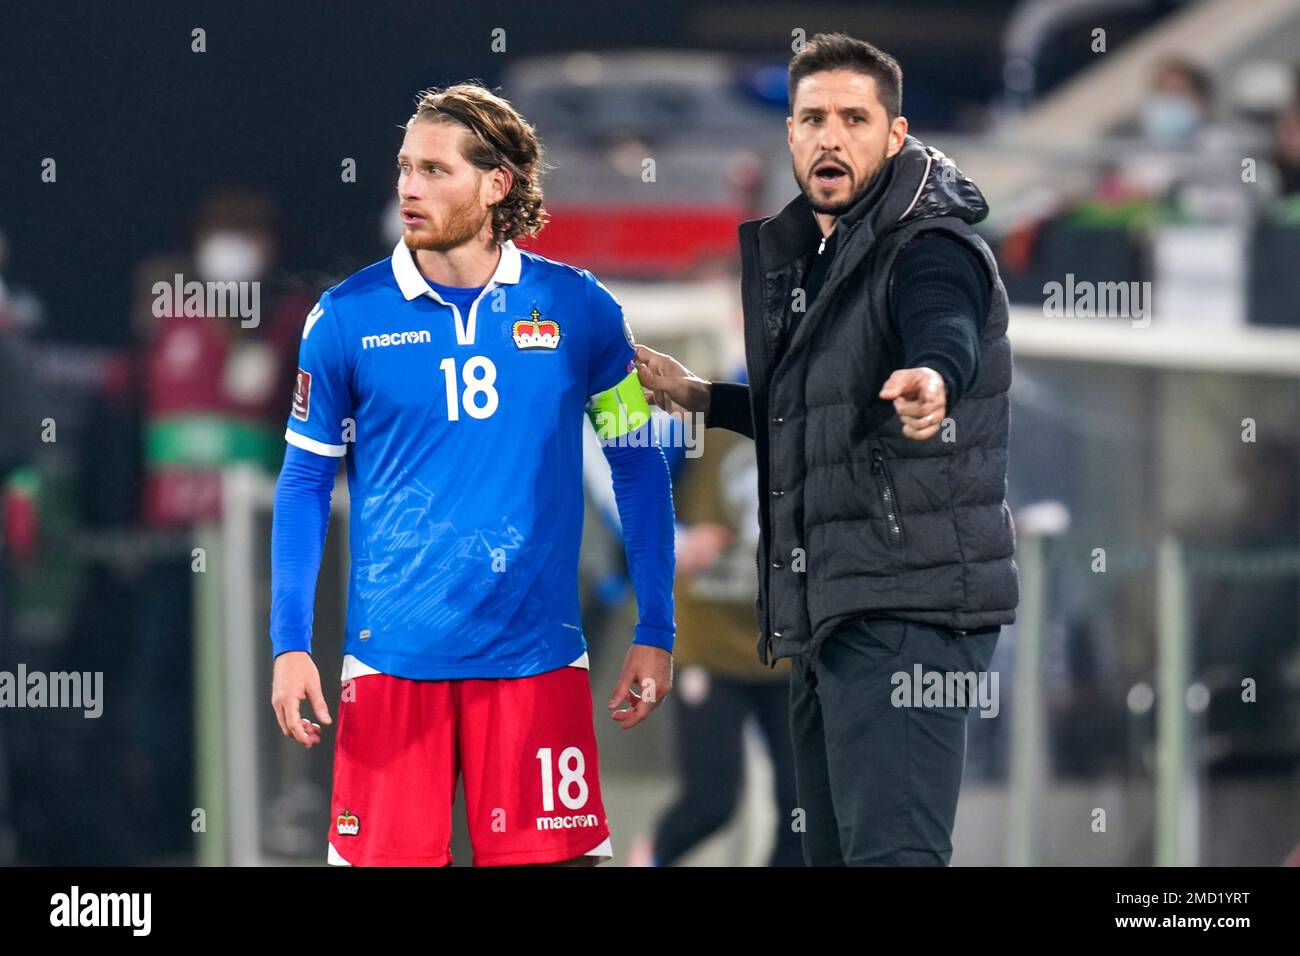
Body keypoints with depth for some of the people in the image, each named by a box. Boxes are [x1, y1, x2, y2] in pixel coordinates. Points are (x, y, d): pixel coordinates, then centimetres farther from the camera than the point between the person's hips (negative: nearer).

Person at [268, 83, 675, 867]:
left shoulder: (578, 309, 1)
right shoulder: (347, 318, 0)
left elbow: (639, 469, 9)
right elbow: (306, 482, 7)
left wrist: (656, 634, 6)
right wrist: (291, 645, 1)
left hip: (538, 659, 0)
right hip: (391, 659, 0)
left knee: (556, 856, -2)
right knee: (388, 857, -1)